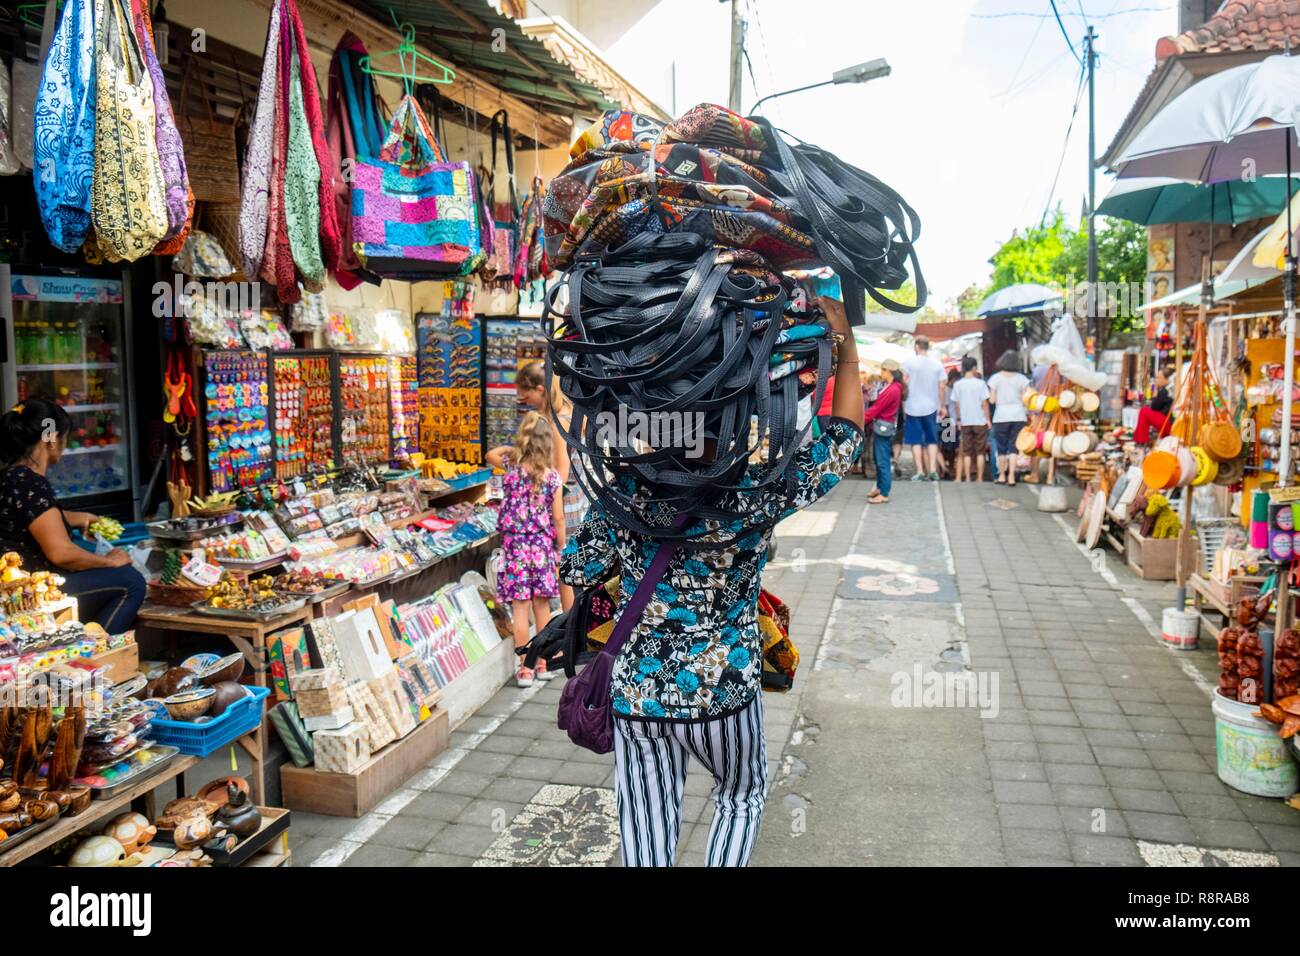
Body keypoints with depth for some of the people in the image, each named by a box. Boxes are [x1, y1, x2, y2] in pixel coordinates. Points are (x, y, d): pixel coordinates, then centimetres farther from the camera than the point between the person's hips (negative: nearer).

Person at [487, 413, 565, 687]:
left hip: (515, 544, -1)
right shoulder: (552, 476, -6)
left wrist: (513, 448, 17)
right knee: (542, 606, 12)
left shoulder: (512, 467, -6)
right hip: (543, 546, 1)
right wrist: (560, 549, 7)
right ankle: (544, 663, 23)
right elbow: (558, 518, -4)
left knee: (520, 608, 3)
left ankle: (525, 669, 7)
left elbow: (490, 455, 17)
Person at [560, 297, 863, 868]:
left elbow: (576, 570, -1)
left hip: (635, 694, 2)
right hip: (723, 693, -2)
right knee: (741, 799, 27)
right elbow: (844, 437, -11)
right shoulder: (753, 496, -19)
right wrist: (846, 344, -1)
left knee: (646, 832, 17)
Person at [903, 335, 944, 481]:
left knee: (916, 441, 4)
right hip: (931, 407, 2)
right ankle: (933, 470, 4)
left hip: (913, 407, -2)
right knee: (932, 440, 12)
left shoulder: (910, 362, -7)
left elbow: (904, 386, -6)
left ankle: (920, 472, 1)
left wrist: (903, 407, 4)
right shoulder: (937, 363, 1)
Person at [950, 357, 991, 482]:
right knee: (980, 451, 5)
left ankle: (967, 478, 4)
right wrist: (988, 419, 3)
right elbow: (984, 404, -5)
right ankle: (980, 478, 6)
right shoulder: (981, 383, -7)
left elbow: (957, 405, 3)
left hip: (965, 422, 2)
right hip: (980, 421, -2)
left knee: (966, 452, 7)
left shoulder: (958, 385, 0)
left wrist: (959, 419, 13)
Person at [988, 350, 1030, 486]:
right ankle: (1011, 476, -4)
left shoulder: (996, 378, -3)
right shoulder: (1021, 378, -1)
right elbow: (1025, 400, -2)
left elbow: (992, 400, -3)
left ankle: (1002, 476, 16)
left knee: (1002, 447, 10)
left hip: (1001, 416, -1)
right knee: (1013, 447, 3)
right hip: (1018, 415, 1)